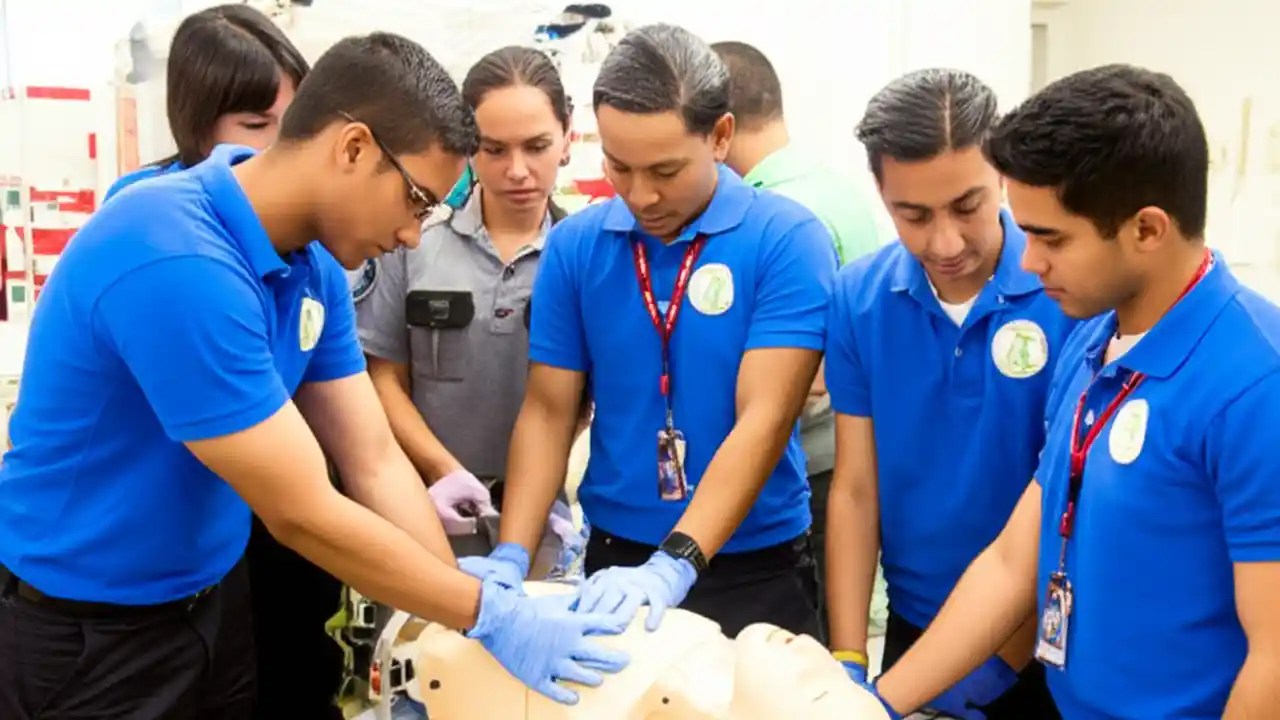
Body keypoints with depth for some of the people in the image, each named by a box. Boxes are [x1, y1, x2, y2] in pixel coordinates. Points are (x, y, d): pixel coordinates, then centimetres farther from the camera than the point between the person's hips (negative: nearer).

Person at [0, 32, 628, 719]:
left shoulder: (313, 263, -4)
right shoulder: (177, 265, -30)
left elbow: (374, 462, -2)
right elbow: (304, 515, -27)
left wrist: (478, 600, -7)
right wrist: (491, 614, -19)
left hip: (212, 601, 7)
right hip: (84, 632, -7)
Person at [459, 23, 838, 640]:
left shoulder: (787, 240, -13)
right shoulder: (575, 245, -3)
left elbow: (764, 419, -20)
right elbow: (548, 411, -1)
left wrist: (674, 564, -29)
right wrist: (511, 557, -13)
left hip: (754, 567, -2)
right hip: (615, 558, 3)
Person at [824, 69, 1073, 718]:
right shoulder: (857, 300, -9)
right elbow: (855, 490, -6)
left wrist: (1004, 658, -15)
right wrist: (847, 663, -12)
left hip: (1051, 649, -3)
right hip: (913, 631, 3)